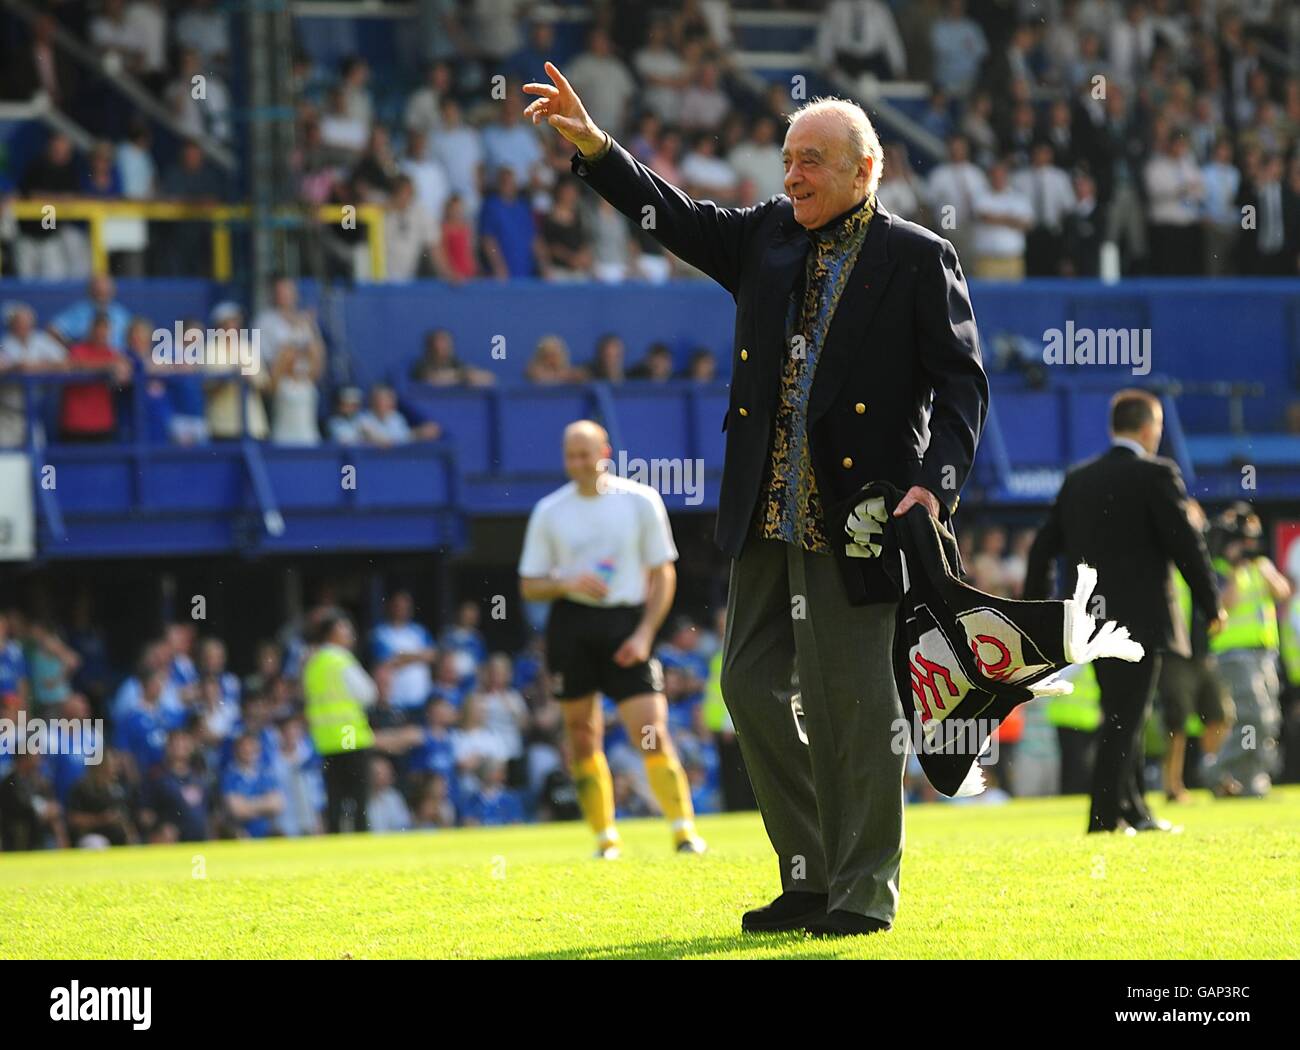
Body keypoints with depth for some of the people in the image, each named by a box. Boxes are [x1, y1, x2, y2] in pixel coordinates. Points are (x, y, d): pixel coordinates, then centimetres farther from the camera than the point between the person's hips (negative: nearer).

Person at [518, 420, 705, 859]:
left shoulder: (641, 500, 1)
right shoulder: (549, 512, 5)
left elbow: (663, 573, 4)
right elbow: (529, 586, 8)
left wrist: (645, 633, -6)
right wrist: (569, 583, -13)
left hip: (626, 625, -2)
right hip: (571, 626, 2)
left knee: (652, 731, -12)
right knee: (582, 735, 5)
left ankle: (684, 830, -9)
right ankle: (605, 837, 16)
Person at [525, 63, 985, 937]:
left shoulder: (919, 259, -4)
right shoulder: (770, 236, 12)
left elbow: (962, 382, -6)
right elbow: (676, 218, 19)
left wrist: (935, 485, -17)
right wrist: (594, 147, 7)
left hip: (858, 515, -7)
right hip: (768, 513, 7)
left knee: (852, 698, -4)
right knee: (752, 683, 8)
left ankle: (864, 892, 6)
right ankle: (812, 876, 18)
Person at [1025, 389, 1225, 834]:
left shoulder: (1077, 479, 11)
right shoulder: (1156, 474, -9)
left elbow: (1043, 547, 12)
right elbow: (1185, 544, -11)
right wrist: (1211, 605, -1)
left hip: (1090, 620, 7)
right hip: (1140, 618, -7)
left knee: (1124, 716, 16)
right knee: (1124, 718, -6)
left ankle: (1135, 812, 20)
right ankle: (1106, 814, -10)